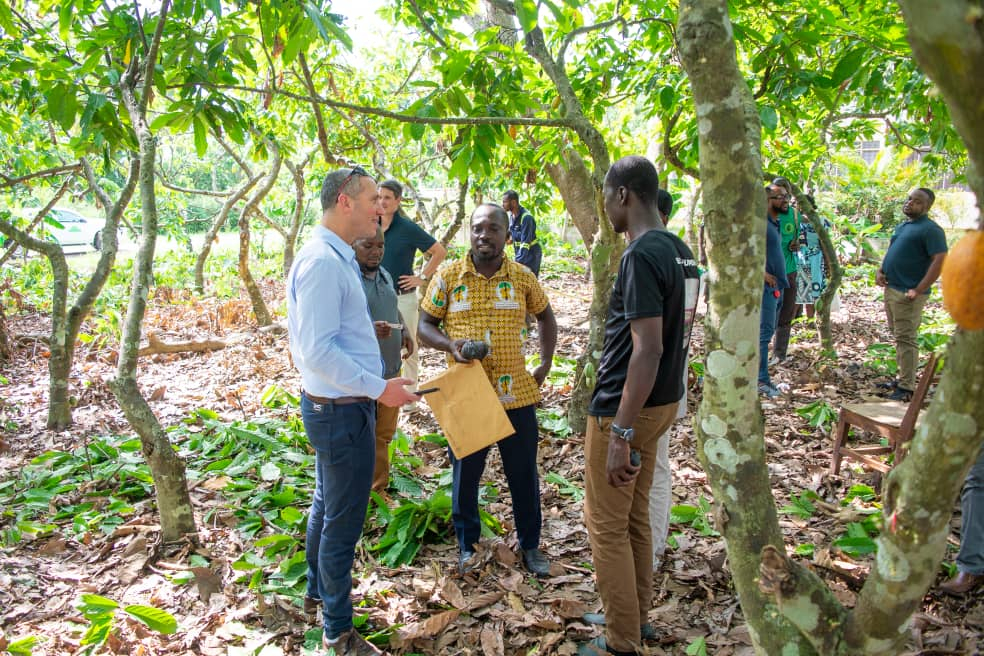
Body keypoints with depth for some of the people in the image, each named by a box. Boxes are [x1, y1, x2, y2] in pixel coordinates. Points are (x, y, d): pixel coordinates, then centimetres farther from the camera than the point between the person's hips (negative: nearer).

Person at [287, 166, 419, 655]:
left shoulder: (336, 257, 9)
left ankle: (318, 591, 46)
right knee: (343, 521, 4)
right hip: (342, 409, -10)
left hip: (333, 404, 10)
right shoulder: (322, 262, -22)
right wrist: (378, 388, -23)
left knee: (327, 505, 25)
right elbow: (317, 351, -27)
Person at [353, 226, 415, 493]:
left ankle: (379, 489, 35)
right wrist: (368, 329, -33)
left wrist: (404, 332, 6)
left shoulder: (385, 275, 11)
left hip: (390, 370, 8)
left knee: (384, 434, 18)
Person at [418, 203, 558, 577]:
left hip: (516, 394, 1)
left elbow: (545, 316, 18)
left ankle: (530, 545, 32)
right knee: (465, 475, 12)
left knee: (524, 474, 12)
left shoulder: (523, 278, 2)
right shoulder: (448, 276, -2)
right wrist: (449, 344, -18)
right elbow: (425, 326, 2)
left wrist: (546, 363, 11)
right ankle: (466, 545, 33)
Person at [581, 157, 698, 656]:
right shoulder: (679, 251, 8)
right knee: (635, 516, 20)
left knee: (608, 525, 5)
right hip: (663, 401, 9)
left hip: (625, 408, -9)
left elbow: (648, 349, -25)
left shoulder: (642, 254, -20)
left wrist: (621, 432, -23)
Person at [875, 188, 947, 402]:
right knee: (899, 337, 16)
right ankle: (902, 378, 27)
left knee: (905, 339, -8)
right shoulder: (902, 226, 17)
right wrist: (880, 271, 7)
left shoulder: (931, 230, -11)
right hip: (891, 289, 9)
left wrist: (918, 291, -22)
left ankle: (907, 388, -3)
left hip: (907, 294, -9)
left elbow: (940, 262, -19)